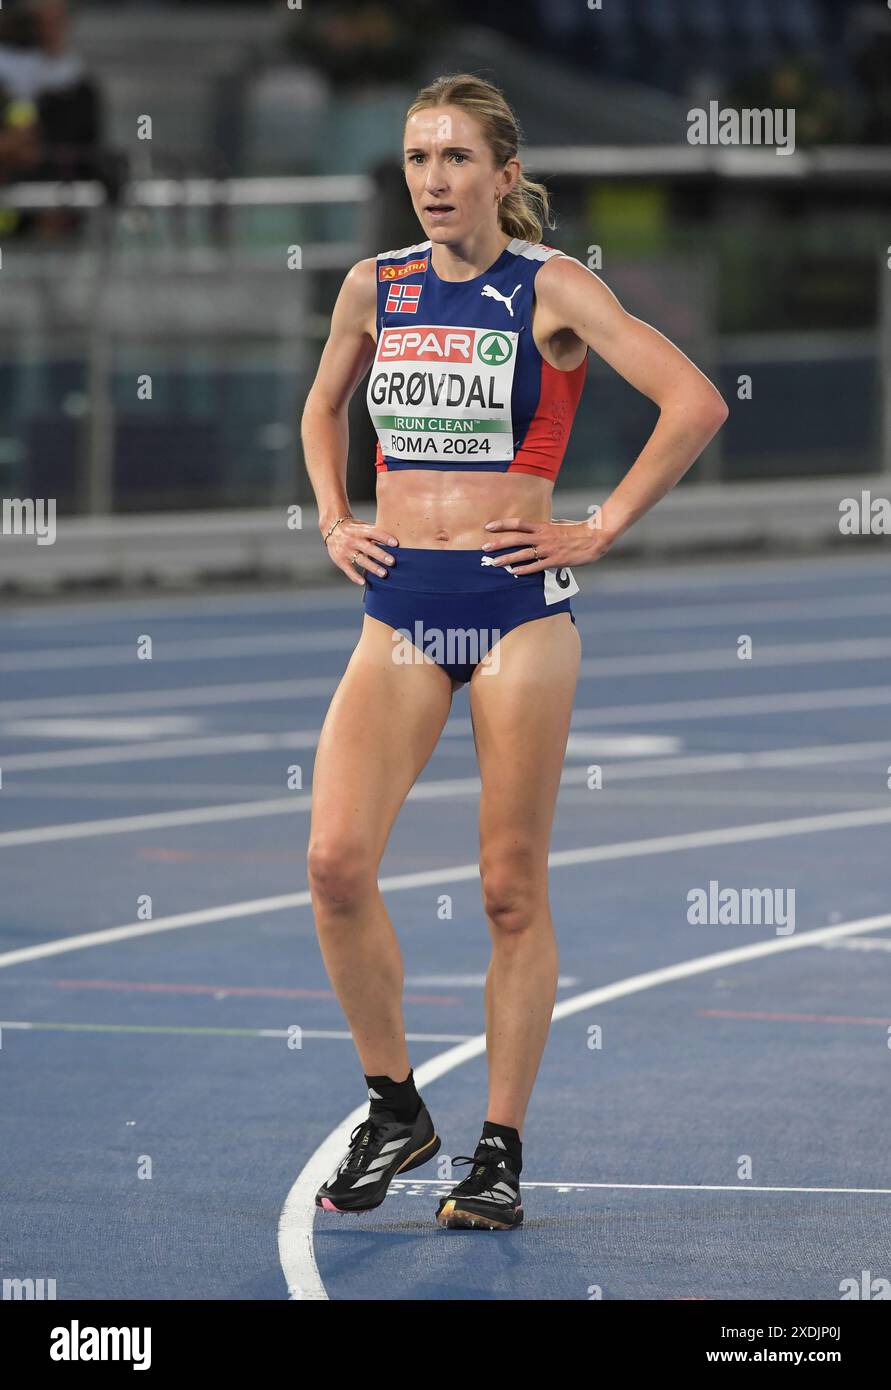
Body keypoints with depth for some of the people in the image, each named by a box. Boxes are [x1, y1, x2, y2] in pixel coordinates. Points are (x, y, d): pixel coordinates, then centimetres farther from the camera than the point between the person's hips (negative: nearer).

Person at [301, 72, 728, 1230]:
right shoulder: (375, 287, 8)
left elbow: (695, 403, -11)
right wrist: (333, 522, 13)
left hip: (519, 606, -4)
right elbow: (323, 407, 28)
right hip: (399, 608, 4)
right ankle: (395, 1112, 7)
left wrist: (604, 529, -10)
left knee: (512, 889, 0)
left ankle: (500, 1152, 8)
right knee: (336, 861, -10)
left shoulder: (552, 290, -5)